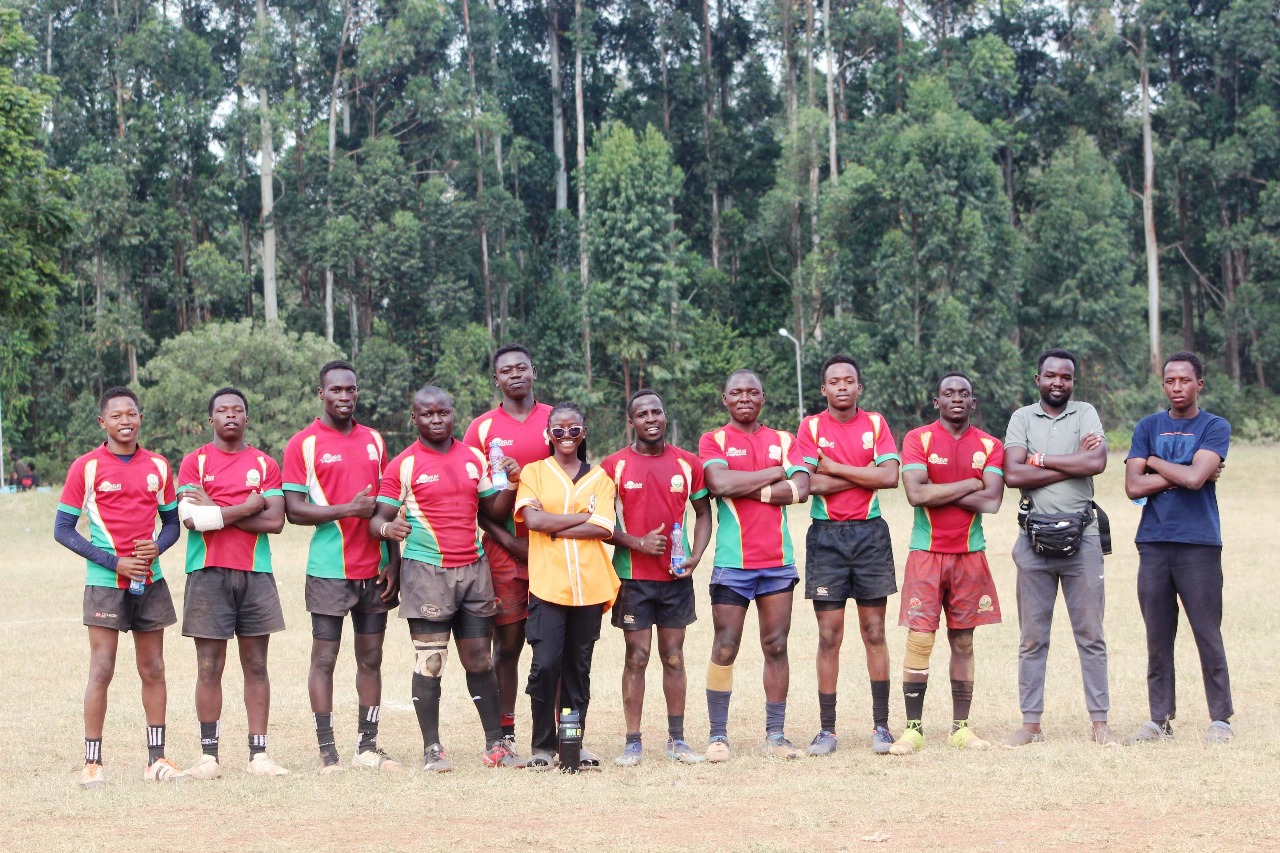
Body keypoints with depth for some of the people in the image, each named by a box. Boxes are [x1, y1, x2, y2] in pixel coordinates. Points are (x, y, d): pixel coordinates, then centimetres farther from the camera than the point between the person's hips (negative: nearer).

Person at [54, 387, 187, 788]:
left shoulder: (158, 466, 8)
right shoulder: (86, 467, -4)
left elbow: (172, 521, 16)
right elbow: (63, 529, -4)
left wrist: (157, 547, -8)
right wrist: (114, 562, -12)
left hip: (150, 581, 4)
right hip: (106, 584, -4)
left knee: (153, 670, 7)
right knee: (102, 669, -6)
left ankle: (156, 759, 13)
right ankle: (92, 763, -2)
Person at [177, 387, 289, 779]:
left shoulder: (265, 464, 10)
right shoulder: (195, 462, 4)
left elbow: (275, 521, -3)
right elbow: (191, 517, -10)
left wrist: (218, 511, -7)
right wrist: (247, 507, -8)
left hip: (256, 573, 2)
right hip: (209, 573, -2)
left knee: (256, 665, 4)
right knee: (209, 666, -2)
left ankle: (259, 753, 7)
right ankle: (208, 754, 3)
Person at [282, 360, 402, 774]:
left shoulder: (374, 441, 12)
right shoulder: (303, 444, -3)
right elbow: (293, 509, -8)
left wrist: (393, 561, 7)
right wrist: (349, 510, -17)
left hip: (375, 569, 5)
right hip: (329, 570, -5)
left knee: (371, 658, 7)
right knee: (324, 657, -3)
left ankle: (367, 747, 12)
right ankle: (328, 752, -1)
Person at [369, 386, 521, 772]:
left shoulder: (475, 458, 11)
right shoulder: (403, 465, -3)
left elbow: (494, 510, 15)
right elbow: (378, 518, -4)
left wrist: (510, 484, -4)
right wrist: (387, 528, -27)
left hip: (473, 568, 4)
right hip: (426, 571, -4)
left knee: (480, 659, 7)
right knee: (429, 662, -3)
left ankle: (496, 742, 12)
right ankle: (432, 750, 2)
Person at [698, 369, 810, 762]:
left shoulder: (783, 441, 12)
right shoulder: (713, 441, 4)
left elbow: (800, 489, -4)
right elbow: (720, 483, -15)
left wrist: (747, 489, -10)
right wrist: (775, 473, -7)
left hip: (778, 560, 3)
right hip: (732, 562, -3)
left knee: (776, 647, 4)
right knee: (724, 649, -4)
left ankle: (775, 733, 9)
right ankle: (718, 735, 3)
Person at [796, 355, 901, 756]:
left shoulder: (875, 423, 6)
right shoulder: (811, 427, 1)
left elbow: (890, 476, -8)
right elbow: (812, 483, -13)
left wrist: (835, 468, -9)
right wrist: (866, 475, -9)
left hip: (869, 533, 1)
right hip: (826, 535, -1)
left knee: (874, 633, 3)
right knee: (829, 635, 0)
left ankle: (881, 725, 8)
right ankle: (827, 729, 4)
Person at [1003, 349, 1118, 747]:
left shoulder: (1085, 414, 4)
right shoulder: (1022, 418, 6)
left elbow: (1097, 462, -14)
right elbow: (1013, 474, -9)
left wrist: (1041, 460, -8)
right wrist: (1073, 463, -9)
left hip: (1081, 534, -1)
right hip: (1034, 536, 1)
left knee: (1091, 635, 3)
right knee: (1032, 637, 5)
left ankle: (1100, 722, 6)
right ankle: (1030, 724, 9)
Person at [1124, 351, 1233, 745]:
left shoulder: (1215, 428, 2)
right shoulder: (1148, 427, 12)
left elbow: (1195, 478, -14)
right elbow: (1133, 486, 1)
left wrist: (1154, 461, 1)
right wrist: (1182, 475, -6)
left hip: (1199, 545, -3)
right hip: (1154, 543, 3)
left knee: (1208, 635, -2)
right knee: (1158, 637, 6)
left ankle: (1220, 719, 4)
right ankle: (1159, 719, 11)